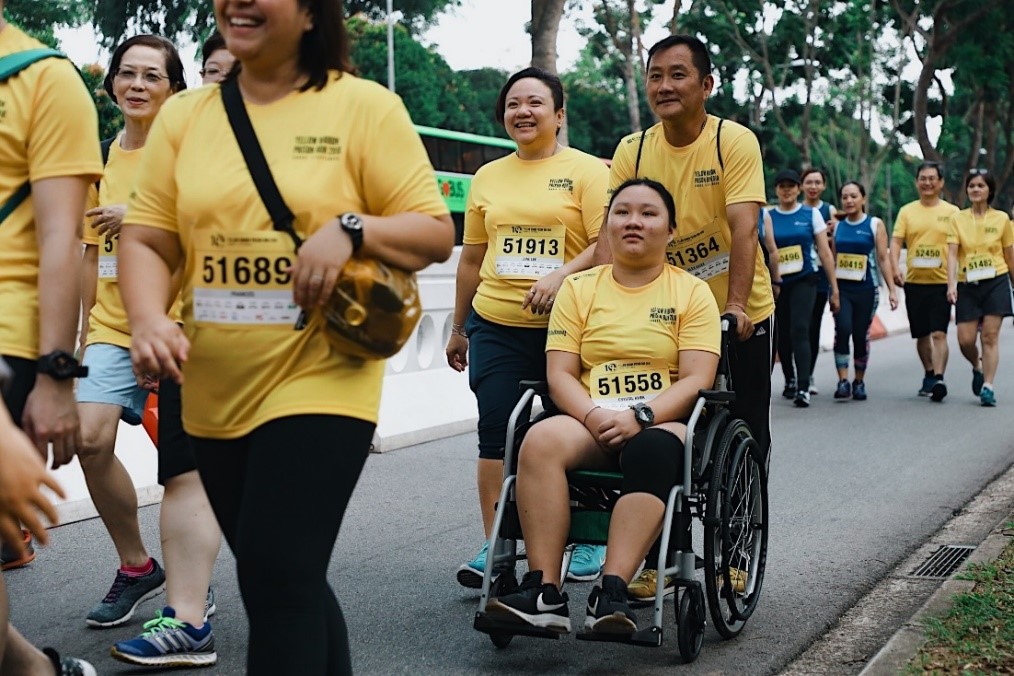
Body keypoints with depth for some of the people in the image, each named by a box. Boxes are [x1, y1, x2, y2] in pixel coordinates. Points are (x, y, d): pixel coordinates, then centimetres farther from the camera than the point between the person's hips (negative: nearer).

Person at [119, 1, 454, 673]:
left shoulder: (365, 105, -4)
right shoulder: (183, 115, 8)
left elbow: (436, 232, -4)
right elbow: (145, 240, 5)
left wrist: (351, 229, -22)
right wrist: (149, 320, -14)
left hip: (320, 382, -5)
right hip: (214, 393, 5)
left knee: (276, 580, -11)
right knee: (290, 581, 17)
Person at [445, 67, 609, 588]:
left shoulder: (587, 171, 1)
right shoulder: (488, 177, 14)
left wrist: (562, 275, -24)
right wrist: (458, 329, 21)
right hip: (496, 327, 4)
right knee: (495, 437, 0)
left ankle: (588, 542, 19)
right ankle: (493, 547, 6)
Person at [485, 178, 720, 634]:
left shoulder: (692, 292, 8)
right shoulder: (579, 289, 15)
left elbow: (697, 380, -3)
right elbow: (560, 373, 6)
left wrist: (639, 415, -19)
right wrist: (594, 415, -14)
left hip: (664, 423, -2)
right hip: (590, 423, 2)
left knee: (653, 449, -38)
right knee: (541, 440, -31)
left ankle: (611, 594, -40)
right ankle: (544, 593, -33)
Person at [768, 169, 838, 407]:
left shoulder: (811, 214, 4)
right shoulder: (768, 216, 6)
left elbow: (825, 253, 4)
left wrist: (834, 288, 1)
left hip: (804, 281, -2)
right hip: (777, 283, 2)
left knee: (799, 331, -16)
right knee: (782, 335, 10)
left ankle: (803, 388, -20)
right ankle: (790, 381, 32)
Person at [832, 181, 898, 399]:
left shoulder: (875, 225, 2)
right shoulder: (837, 225, 9)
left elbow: (883, 258, -1)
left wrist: (891, 289, -5)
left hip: (866, 289, -1)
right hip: (841, 287, 1)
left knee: (861, 336, 3)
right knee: (843, 329, -18)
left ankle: (859, 382, 21)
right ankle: (843, 380, -13)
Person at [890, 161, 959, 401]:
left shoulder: (952, 212, 3)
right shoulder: (907, 211, 8)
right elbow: (896, 241, 2)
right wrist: (896, 268, -14)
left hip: (941, 281, -3)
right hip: (914, 282, 3)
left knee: (939, 333, -13)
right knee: (922, 334, 12)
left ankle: (938, 379, -16)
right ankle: (929, 375, 28)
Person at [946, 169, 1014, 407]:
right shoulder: (957, 219, 4)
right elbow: (952, 253, -4)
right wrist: (951, 284, -16)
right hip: (968, 285, 1)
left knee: (990, 336, -7)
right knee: (965, 339, -2)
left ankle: (988, 387, -3)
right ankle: (977, 367, 30)